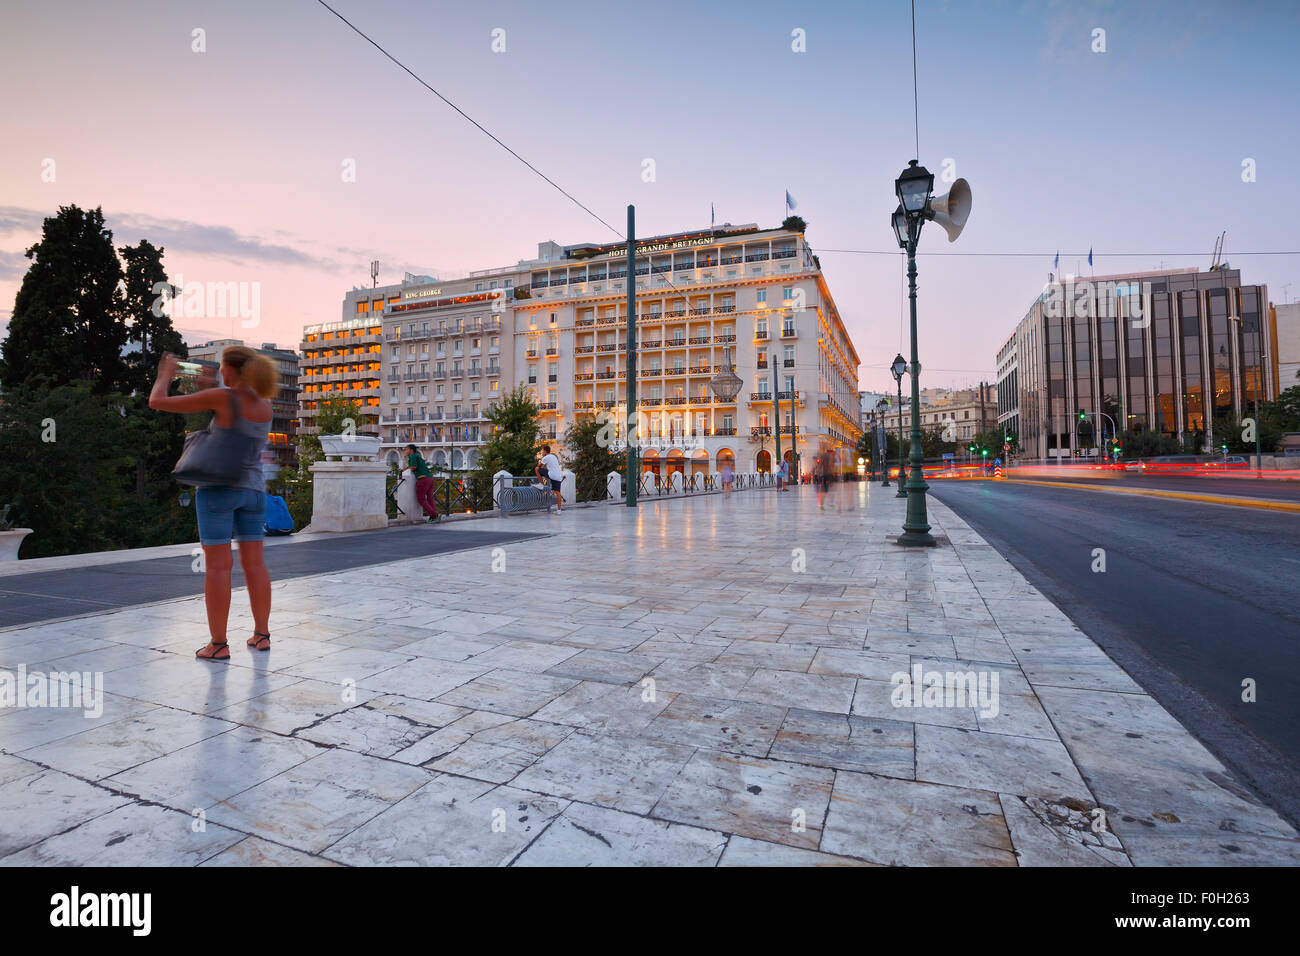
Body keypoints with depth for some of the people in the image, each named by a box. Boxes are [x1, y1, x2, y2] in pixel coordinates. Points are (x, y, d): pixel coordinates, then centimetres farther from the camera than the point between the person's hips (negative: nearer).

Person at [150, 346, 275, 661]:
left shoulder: (221, 396, -11)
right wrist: (208, 388, 24)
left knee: (217, 566, -2)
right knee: (254, 563, 9)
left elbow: (157, 402, -4)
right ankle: (262, 634, 13)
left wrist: (165, 374, 13)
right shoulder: (265, 404, 5)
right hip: (254, 489, 5)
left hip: (219, 487, -5)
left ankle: (218, 643, 1)